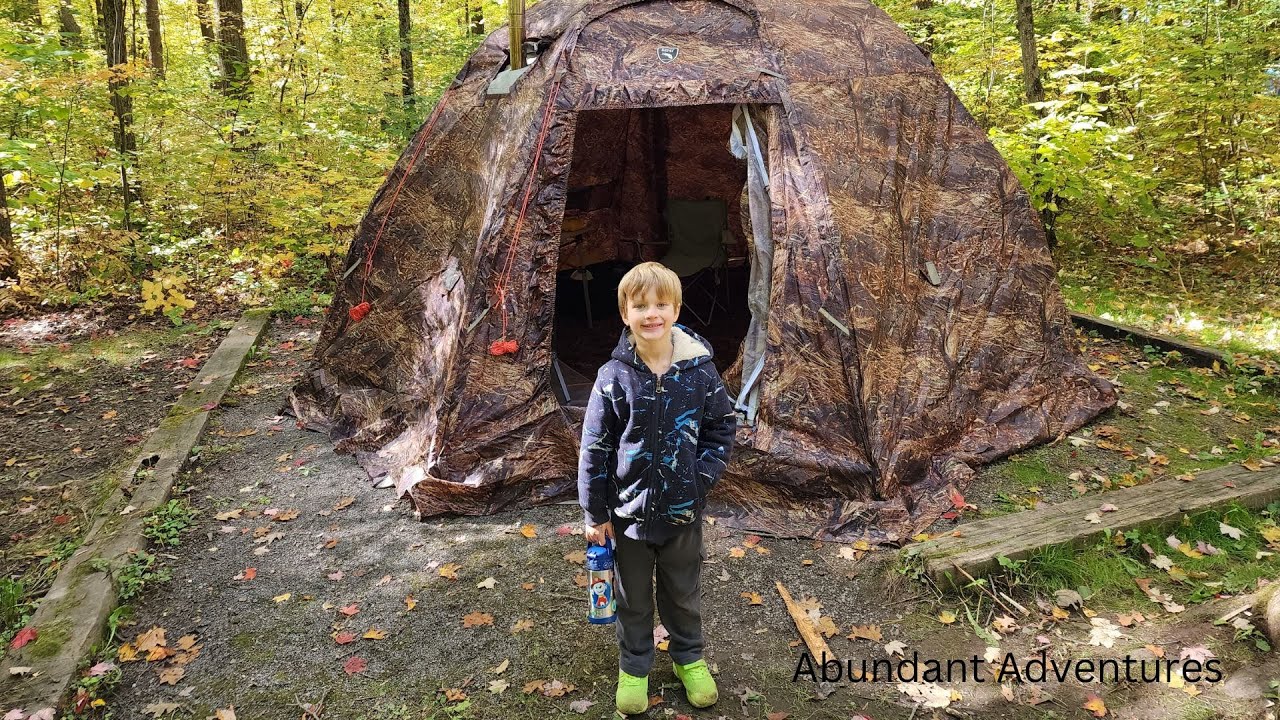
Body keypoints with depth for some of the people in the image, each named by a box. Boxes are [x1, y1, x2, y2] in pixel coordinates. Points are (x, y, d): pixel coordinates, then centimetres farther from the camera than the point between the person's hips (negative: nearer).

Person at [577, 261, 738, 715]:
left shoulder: (699, 370, -10)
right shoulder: (614, 377, -13)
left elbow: (723, 425, 2)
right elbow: (595, 448, -7)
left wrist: (705, 473, -10)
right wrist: (595, 514, -5)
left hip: (682, 510, 1)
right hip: (629, 510, -1)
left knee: (683, 593, 20)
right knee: (633, 597, 18)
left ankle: (689, 658, 44)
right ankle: (634, 667, 39)